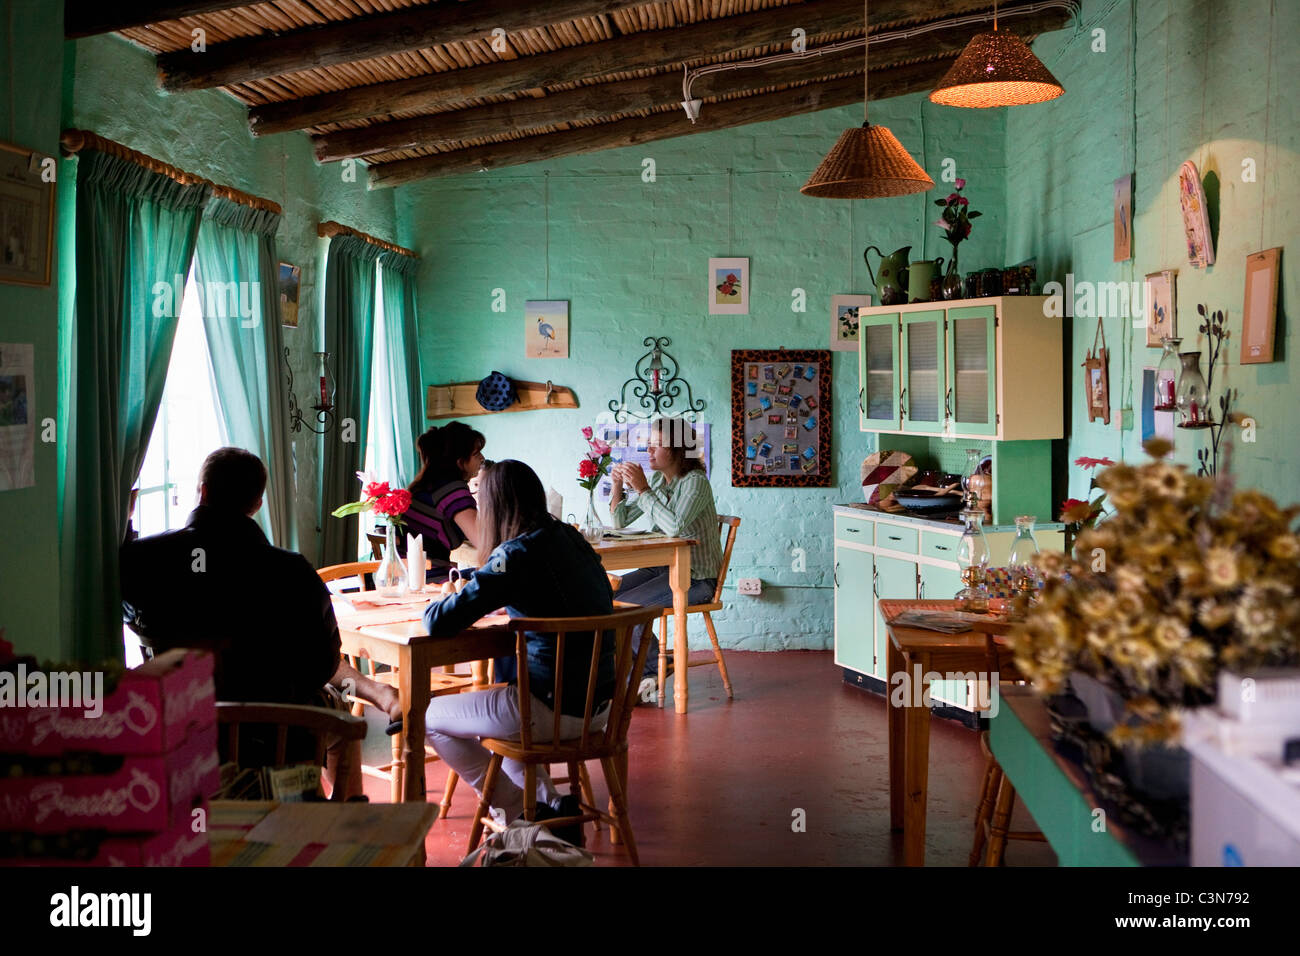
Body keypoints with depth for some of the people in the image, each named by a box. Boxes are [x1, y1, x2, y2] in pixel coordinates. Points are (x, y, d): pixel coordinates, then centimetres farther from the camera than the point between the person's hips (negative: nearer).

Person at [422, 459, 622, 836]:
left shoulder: (516, 554, -18)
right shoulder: (573, 540, 5)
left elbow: (438, 623, -19)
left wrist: (435, 606, 5)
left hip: (554, 710, -8)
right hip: (597, 704, 8)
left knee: (429, 717, 11)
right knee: (492, 707, 33)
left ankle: (519, 813, 15)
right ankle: (549, 805, 22)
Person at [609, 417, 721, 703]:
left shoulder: (695, 483, -15)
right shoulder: (656, 480, 9)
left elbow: (674, 526, -31)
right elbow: (620, 521, 13)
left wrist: (642, 489, -27)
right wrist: (618, 485, -4)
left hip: (695, 576, -8)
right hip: (663, 567, 8)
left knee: (626, 605, -22)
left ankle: (654, 670, 0)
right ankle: (644, 672, 2)